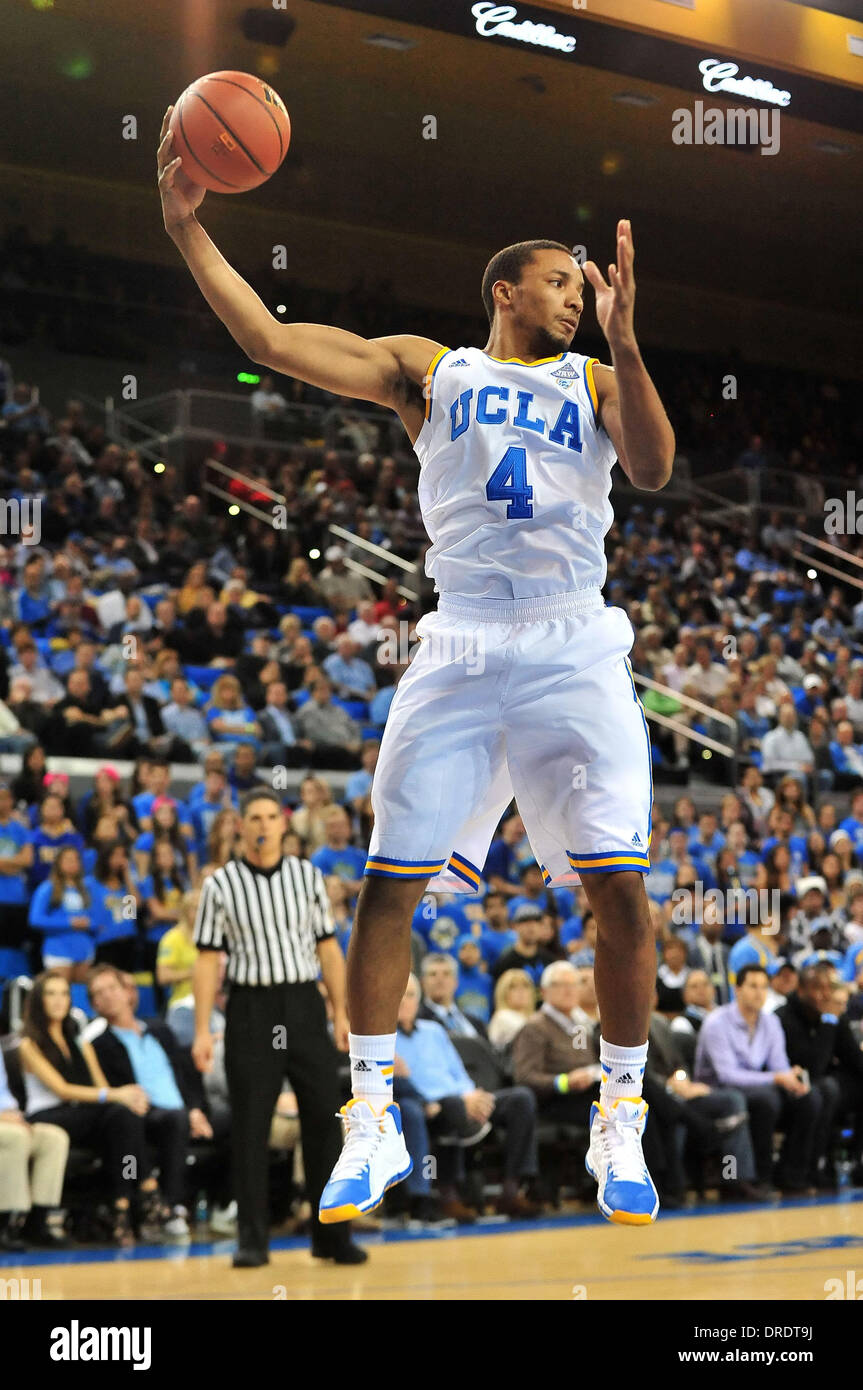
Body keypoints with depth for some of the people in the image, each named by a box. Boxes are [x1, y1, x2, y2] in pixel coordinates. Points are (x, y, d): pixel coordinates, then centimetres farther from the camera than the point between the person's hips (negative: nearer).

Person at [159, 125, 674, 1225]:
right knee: (388, 882, -3)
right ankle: (372, 1124, 10)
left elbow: (653, 471, -8)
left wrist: (624, 344, -20)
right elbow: (271, 342, 3)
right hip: (460, 650, 0)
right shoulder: (428, 369, 11)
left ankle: (620, 1124, 6)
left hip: (575, 655, 0)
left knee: (620, 888, -9)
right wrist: (186, 227, -4)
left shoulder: (597, 383, 12)